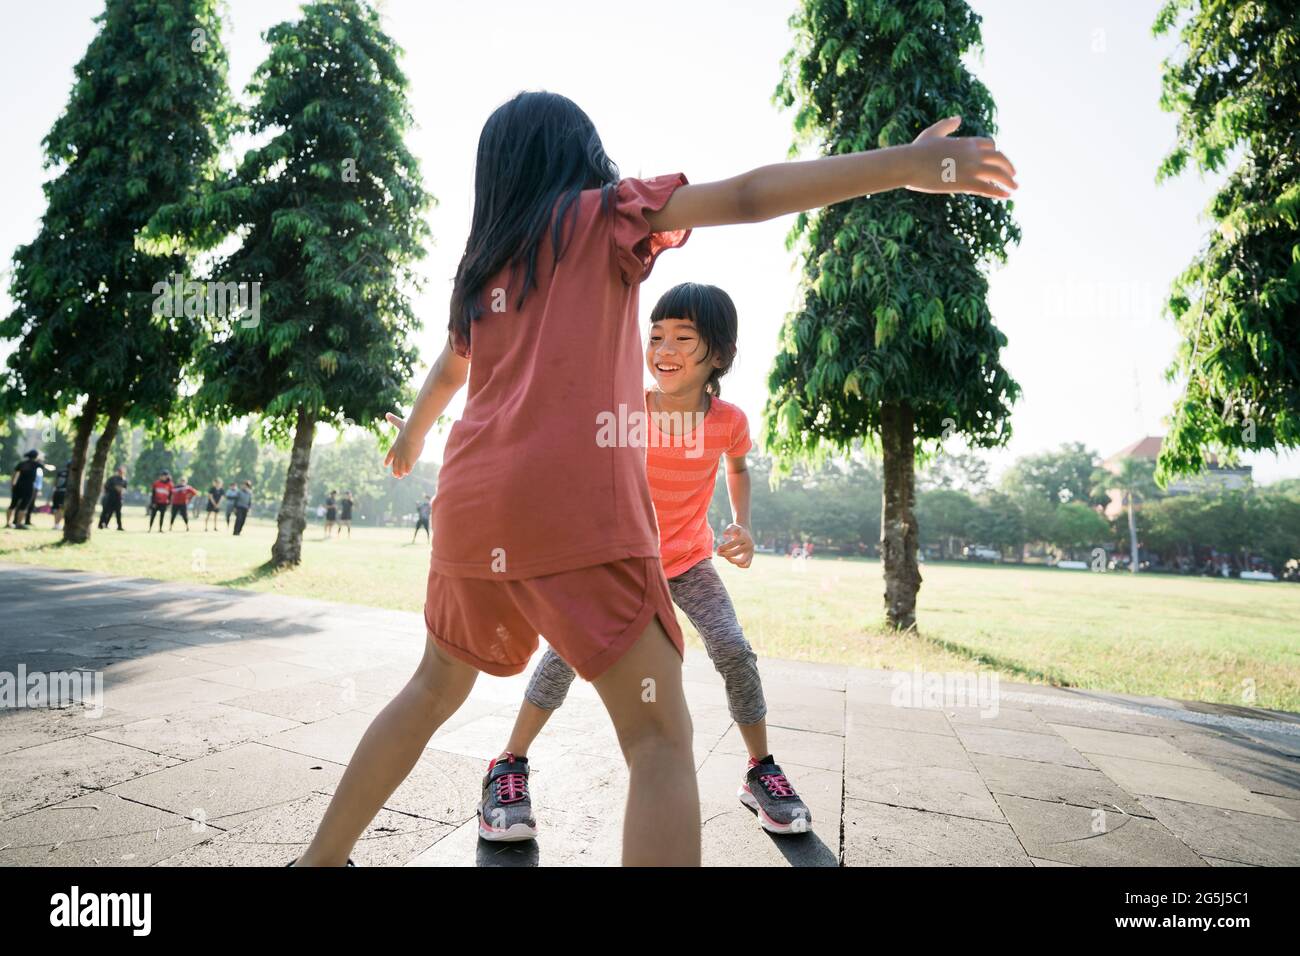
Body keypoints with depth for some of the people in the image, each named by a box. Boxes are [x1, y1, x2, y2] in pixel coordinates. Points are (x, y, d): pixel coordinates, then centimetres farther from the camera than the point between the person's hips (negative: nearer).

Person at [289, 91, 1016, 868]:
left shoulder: (484, 258, 23)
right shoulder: (601, 213, 8)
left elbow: (447, 373, 38)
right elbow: (746, 197, -5)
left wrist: (413, 435, 57)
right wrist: (905, 164, -5)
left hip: (470, 507, 7)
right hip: (575, 510, -7)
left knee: (437, 689, 26)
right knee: (660, 738, 0)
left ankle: (322, 857, 39)